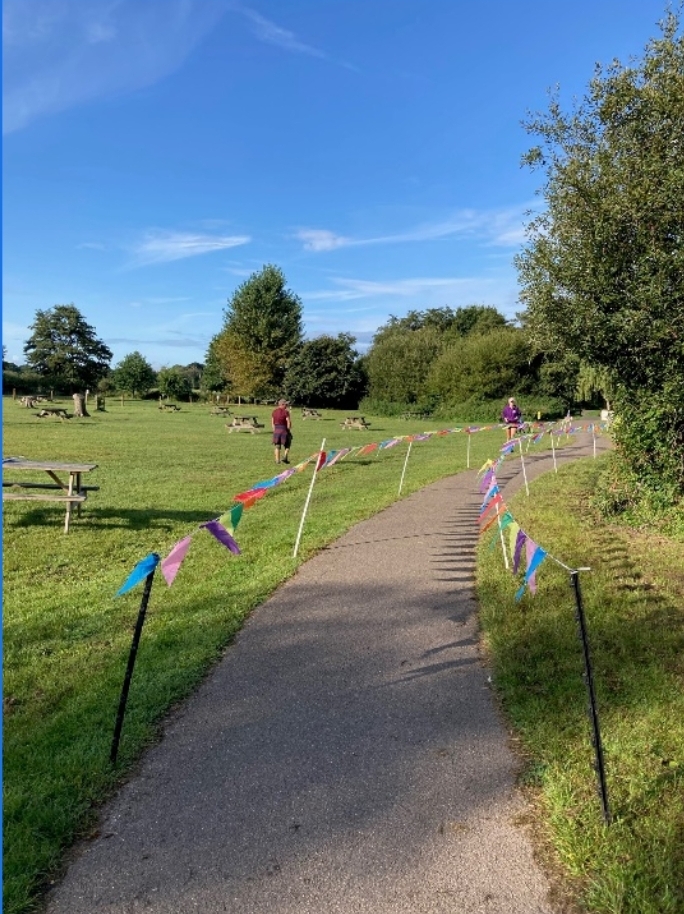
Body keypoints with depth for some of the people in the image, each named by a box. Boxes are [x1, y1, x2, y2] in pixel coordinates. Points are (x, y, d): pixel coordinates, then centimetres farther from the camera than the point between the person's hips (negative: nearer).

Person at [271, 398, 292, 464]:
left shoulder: (274, 412, 4)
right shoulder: (286, 412, -12)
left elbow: (272, 423, 6)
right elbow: (289, 422, -13)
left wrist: (274, 430, 12)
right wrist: (289, 430, -1)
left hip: (276, 430, 4)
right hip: (284, 430, -4)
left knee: (277, 446, 11)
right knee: (287, 446, 10)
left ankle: (277, 460, 9)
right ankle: (285, 457, -6)